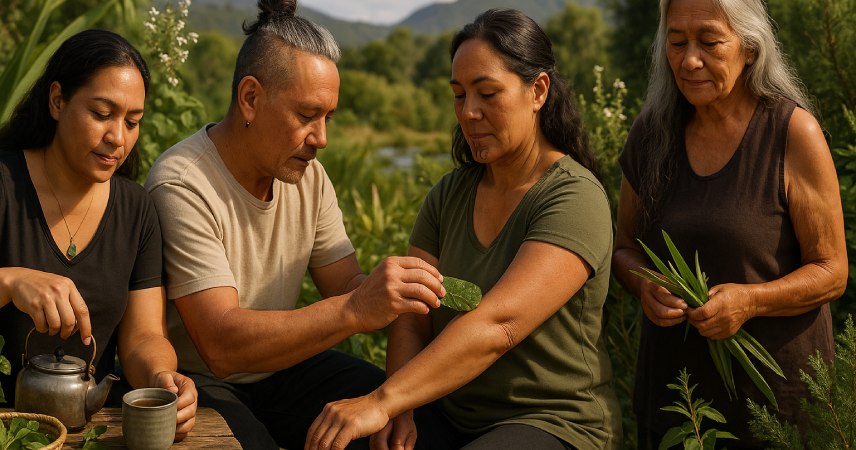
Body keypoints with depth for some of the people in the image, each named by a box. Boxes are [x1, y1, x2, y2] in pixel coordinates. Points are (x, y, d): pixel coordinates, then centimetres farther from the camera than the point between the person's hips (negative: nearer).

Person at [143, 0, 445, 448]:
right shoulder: (182, 187, -23)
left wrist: (402, 291, -24)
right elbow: (221, 345, -30)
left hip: (280, 360, 6)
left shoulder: (308, 176, -1)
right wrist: (354, 310, -40)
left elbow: (345, 289, -1)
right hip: (196, 378, -5)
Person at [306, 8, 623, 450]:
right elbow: (412, 320, 0)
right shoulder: (448, 195, 5)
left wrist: (383, 401, -35)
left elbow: (497, 324, -27)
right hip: (450, 412, 5)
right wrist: (401, 413, -18)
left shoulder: (574, 199, -15)